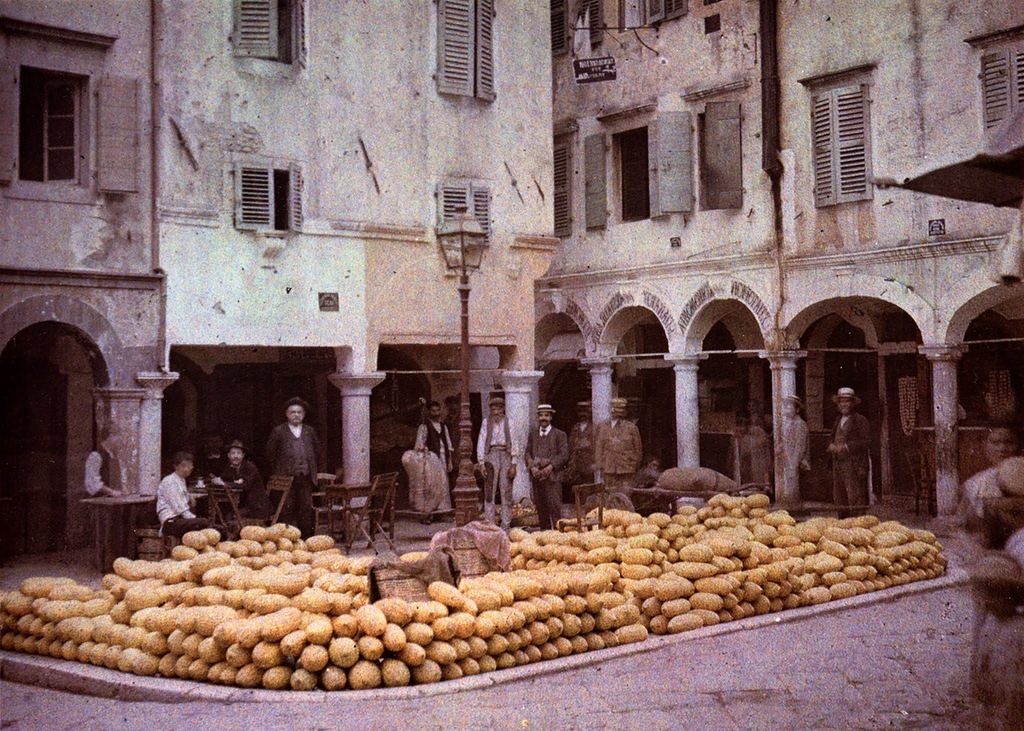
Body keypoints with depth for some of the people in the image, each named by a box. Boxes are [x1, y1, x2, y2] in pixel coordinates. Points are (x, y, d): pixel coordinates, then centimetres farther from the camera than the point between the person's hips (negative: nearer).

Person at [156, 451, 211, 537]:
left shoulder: (182, 481, 22)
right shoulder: (170, 481, -7)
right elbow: (179, 508, -14)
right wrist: (193, 518, -15)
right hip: (171, 523, -9)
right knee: (204, 523, -28)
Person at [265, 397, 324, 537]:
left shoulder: (310, 431, 13)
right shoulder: (278, 431, 3)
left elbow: (319, 451, 21)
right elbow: (270, 453, 7)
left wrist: (314, 469, 14)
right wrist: (277, 472, 5)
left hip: (306, 477, 3)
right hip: (286, 477, -3)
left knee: (306, 509, 2)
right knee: (288, 509, -3)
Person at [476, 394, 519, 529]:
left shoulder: (507, 422, 7)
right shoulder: (486, 422, 5)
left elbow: (514, 443, 6)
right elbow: (481, 442, 4)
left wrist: (513, 464, -1)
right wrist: (481, 462, -4)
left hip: (506, 455, 1)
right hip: (491, 455, -1)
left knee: (507, 492, 2)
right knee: (489, 491, -4)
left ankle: (506, 525, 8)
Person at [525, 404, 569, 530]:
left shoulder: (560, 435, 4)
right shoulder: (532, 434, 16)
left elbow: (564, 455, -3)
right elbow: (528, 452, 12)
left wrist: (550, 467, -13)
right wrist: (532, 467, -6)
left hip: (553, 474, -4)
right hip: (537, 474, 4)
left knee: (554, 504, -10)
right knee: (540, 505, 4)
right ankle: (544, 531, 11)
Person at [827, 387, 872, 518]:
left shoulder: (860, 420, -1)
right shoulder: (838, 421, 21)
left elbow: (866, 443, -8)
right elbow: (833, 440, 26)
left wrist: (846, 447, -17)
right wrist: (832, 446, 3)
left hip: (854, 466, -7)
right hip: (838, 465, 7)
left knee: (855, 499, -10)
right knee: (839, 498, 7)